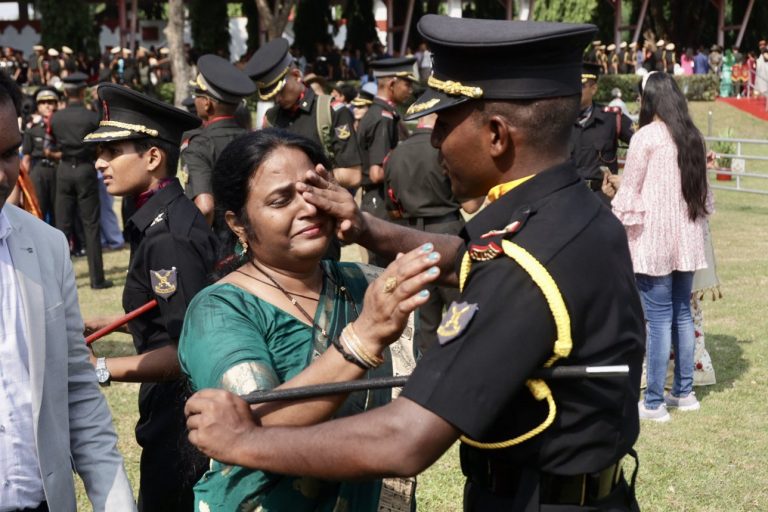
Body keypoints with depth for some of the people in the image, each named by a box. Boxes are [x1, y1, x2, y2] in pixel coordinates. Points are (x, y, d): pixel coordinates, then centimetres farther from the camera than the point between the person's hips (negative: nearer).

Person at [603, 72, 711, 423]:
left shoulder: (646, 137, -12)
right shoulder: (693, 136, 7)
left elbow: (630, 192, -9)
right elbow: (700, 189, 16)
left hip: (654, 238, -7)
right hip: (687, 236, 7)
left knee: (659, 318, -4)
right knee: (682, 313, 14)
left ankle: (654, 402, 2)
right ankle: (684, 392, 23)